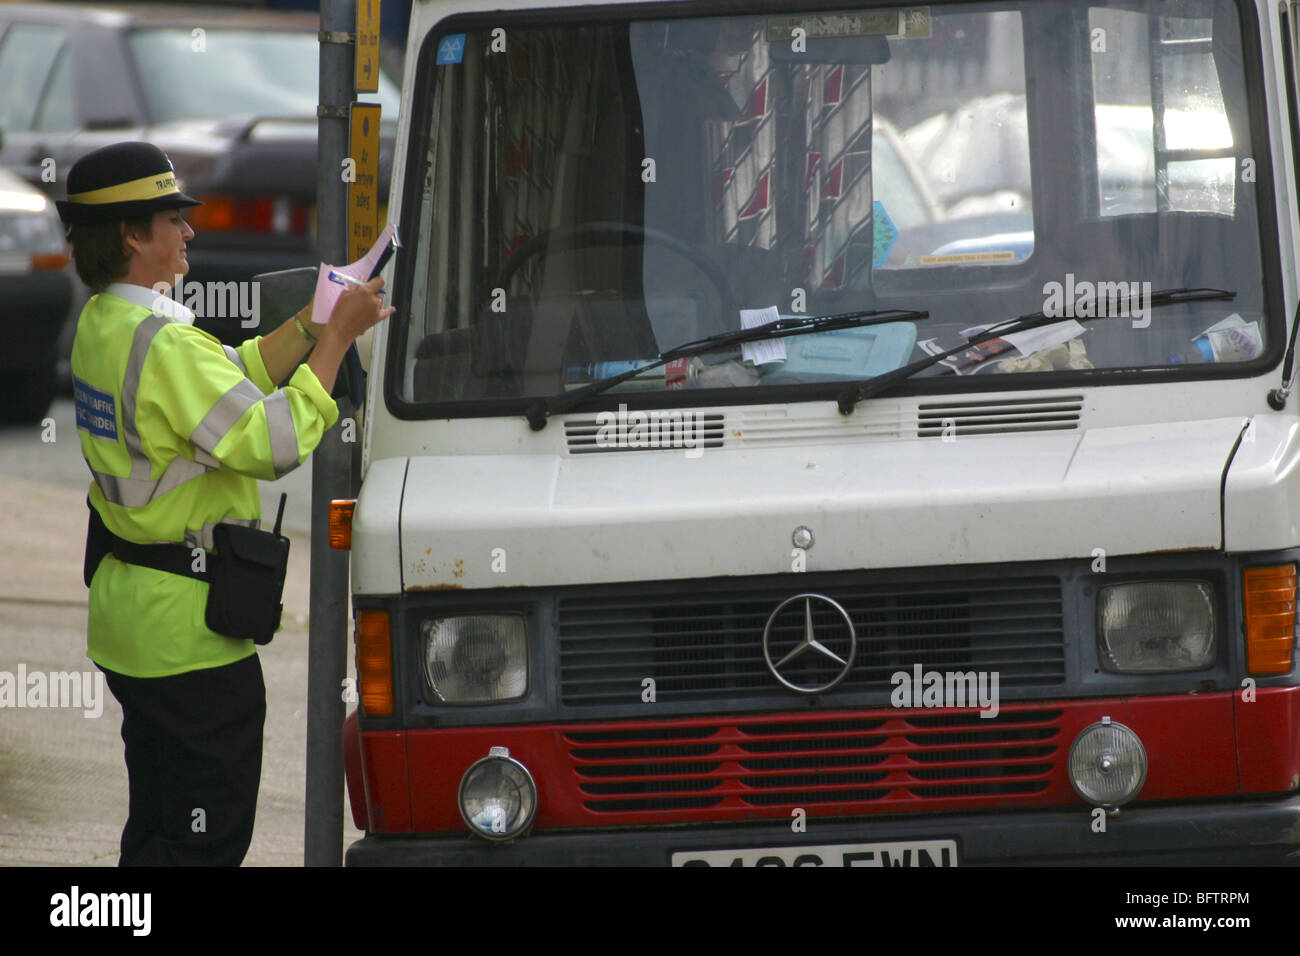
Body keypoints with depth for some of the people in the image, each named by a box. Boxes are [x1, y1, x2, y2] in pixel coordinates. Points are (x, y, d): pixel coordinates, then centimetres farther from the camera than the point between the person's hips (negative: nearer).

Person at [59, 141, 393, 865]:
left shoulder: (101, 325, 9)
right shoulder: (164, 344, -23)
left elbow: (231, 378, 14)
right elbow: (276, 443, -24)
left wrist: (312, 323, 6)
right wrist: (335, 338, -16)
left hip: (127, 615, 10)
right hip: (187, 629, -10)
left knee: (157, 823, 17)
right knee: (209, 832, -5)